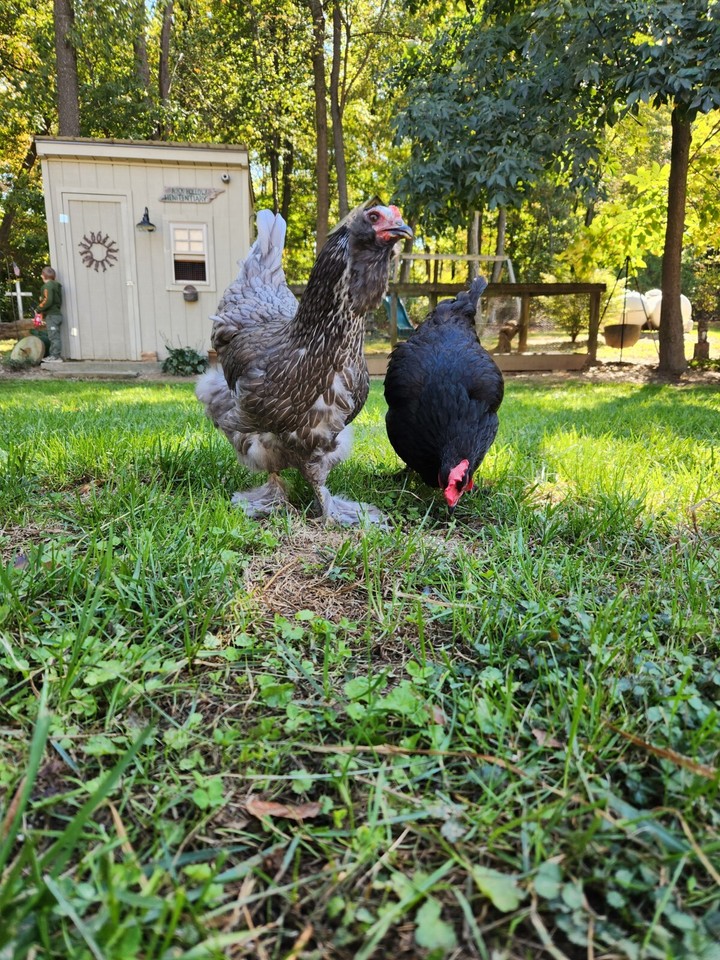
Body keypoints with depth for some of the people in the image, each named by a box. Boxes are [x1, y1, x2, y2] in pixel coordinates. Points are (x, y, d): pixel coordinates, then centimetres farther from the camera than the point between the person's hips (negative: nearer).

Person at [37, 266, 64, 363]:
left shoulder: (47, 286, -12)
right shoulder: (56, 285, 16)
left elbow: (48, 301, -21)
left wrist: (39, 309, -7)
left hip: (51, 315, -10)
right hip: (57, 313, 10)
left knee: (53, 336, -8)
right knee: (54, 337, 12)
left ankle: (55, 356, -7)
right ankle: (53, 355, 16)